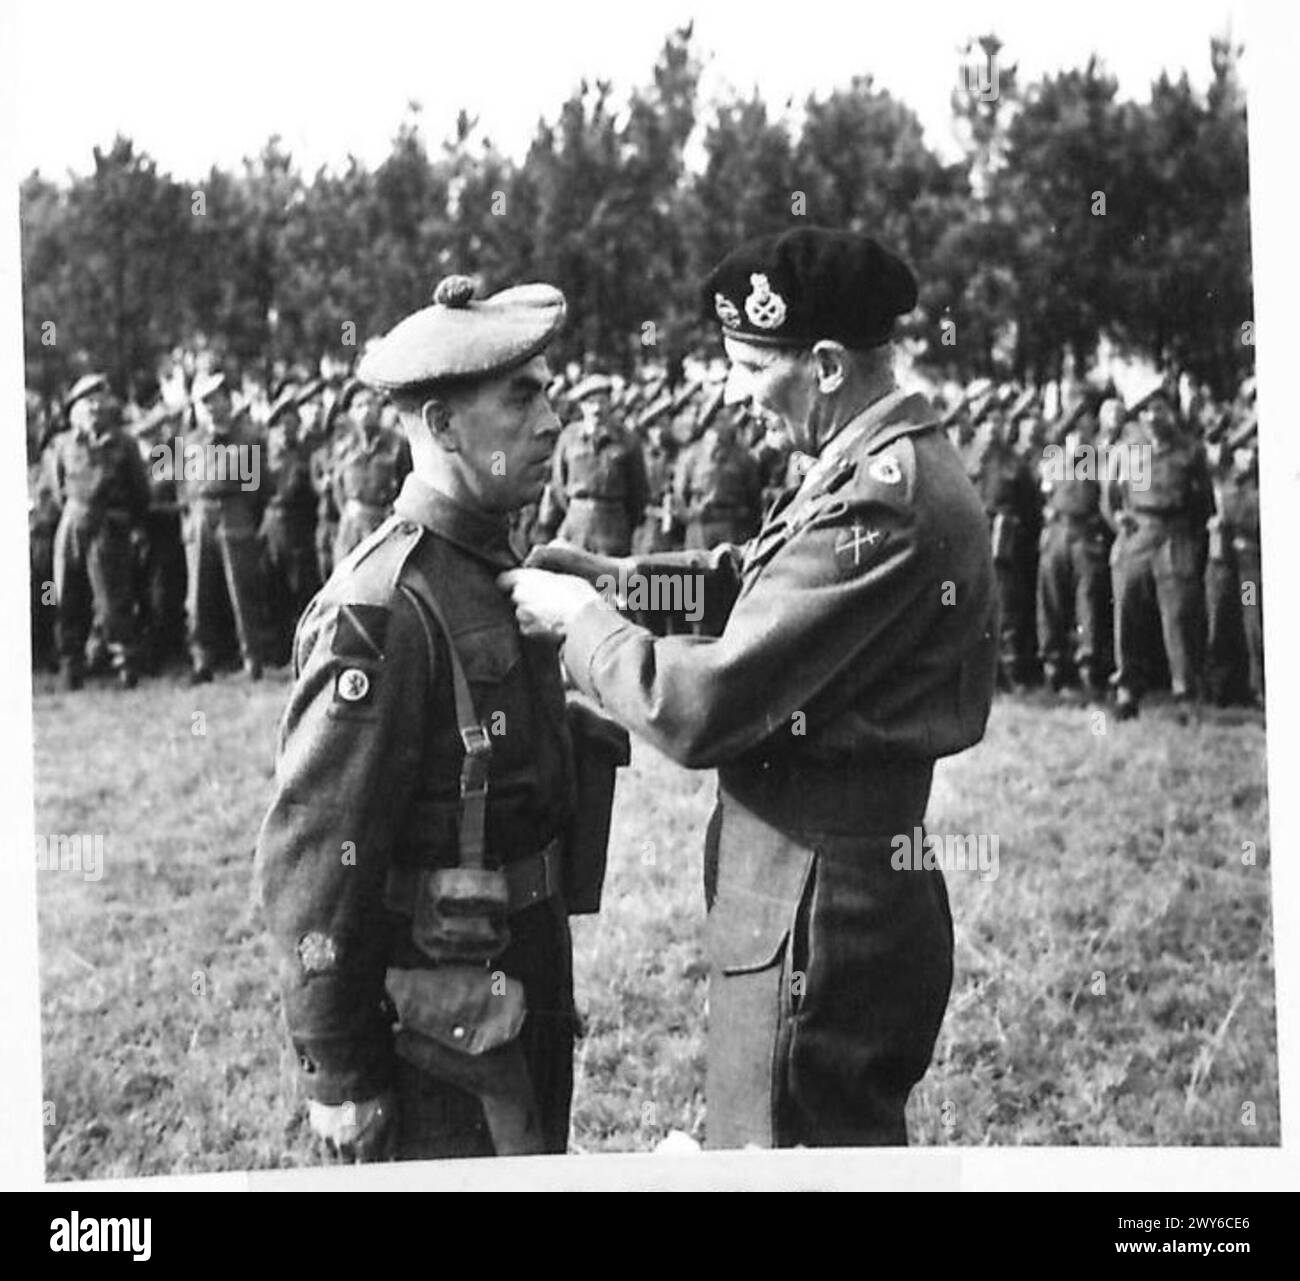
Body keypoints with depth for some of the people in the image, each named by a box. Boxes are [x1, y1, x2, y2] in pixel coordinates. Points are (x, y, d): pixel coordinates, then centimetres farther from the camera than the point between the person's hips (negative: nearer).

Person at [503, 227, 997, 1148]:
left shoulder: (879, 502, -24)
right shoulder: (905, 463, 9)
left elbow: (698, 709, -25)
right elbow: (763, 575, 20)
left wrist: (579, 617, -9)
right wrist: (617, 573, 5)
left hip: (815, 931, -10)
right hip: (874, 900, 10)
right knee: (857, 1139, 22)